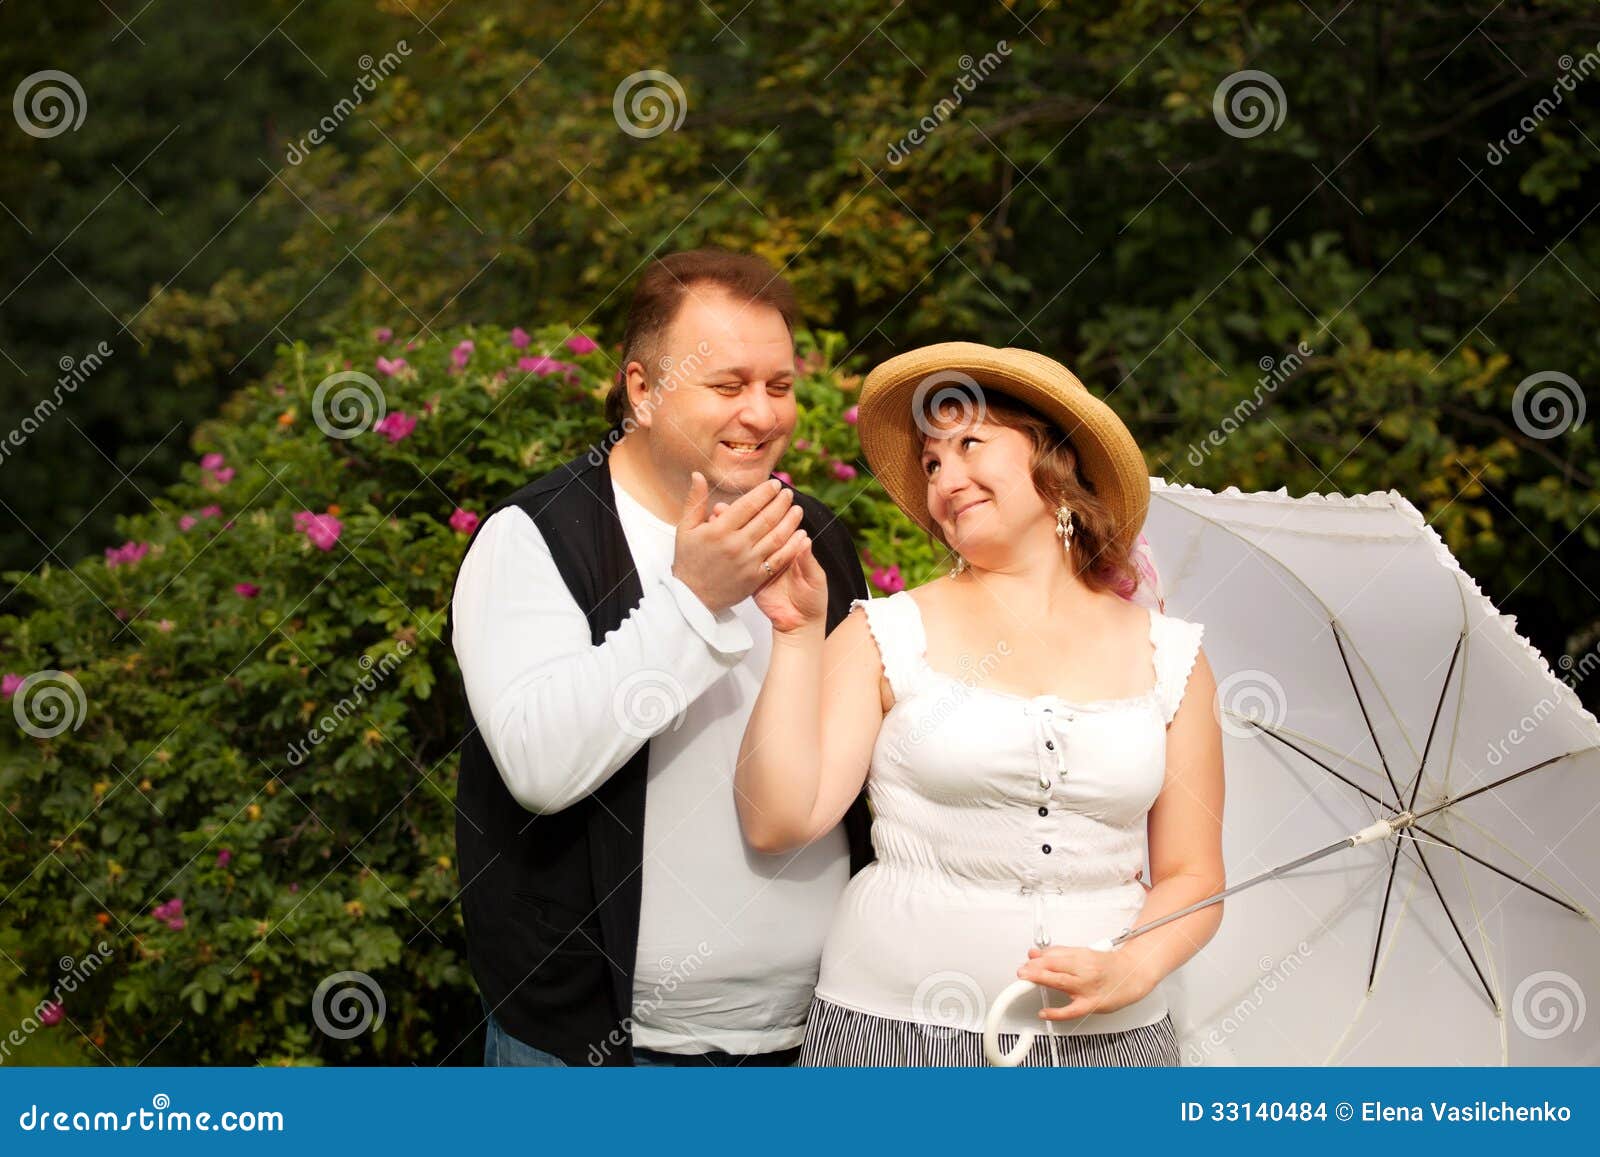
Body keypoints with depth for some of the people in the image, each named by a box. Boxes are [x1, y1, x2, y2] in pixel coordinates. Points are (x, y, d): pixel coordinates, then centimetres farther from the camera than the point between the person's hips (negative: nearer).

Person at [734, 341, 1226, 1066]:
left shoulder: (1167, 655, 6)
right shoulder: (888, 637, 1)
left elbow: (1192, 875, 8)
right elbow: (778, 823, -9)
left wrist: (1132, 970, -10)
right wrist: (798, 633, -13)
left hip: (1105, 1038, 2)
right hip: (894, 1029, -1)